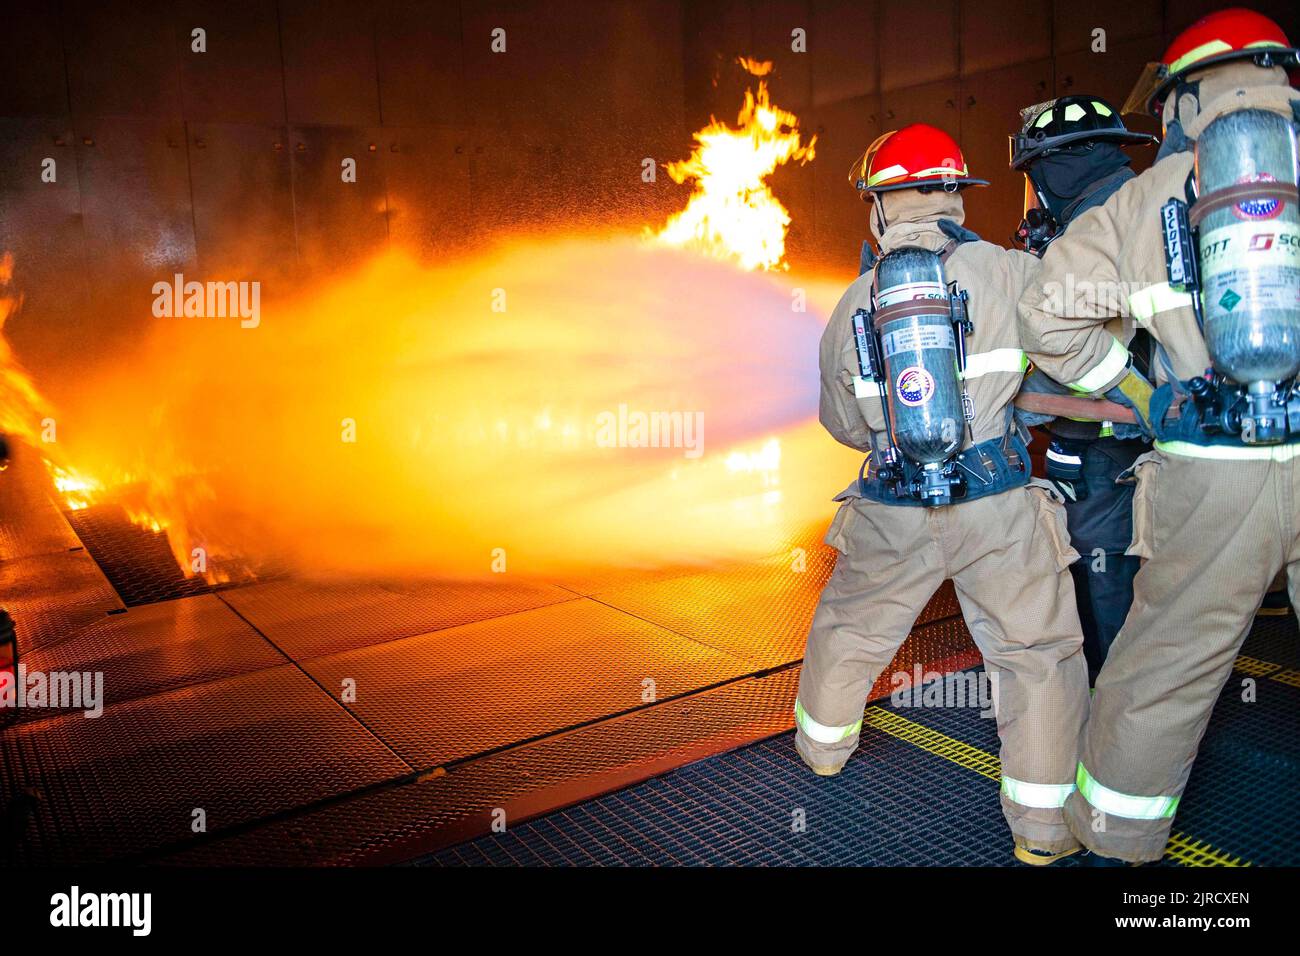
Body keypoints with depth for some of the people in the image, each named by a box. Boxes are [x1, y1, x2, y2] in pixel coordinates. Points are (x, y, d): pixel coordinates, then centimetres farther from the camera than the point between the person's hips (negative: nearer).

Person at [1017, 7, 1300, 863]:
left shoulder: (1145, 196, 8)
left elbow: (1050, 318, 3)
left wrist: (1143, 399, 12)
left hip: (1208, 474, 0)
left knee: (1163, 668, 13)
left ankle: (1114, 840, 28)